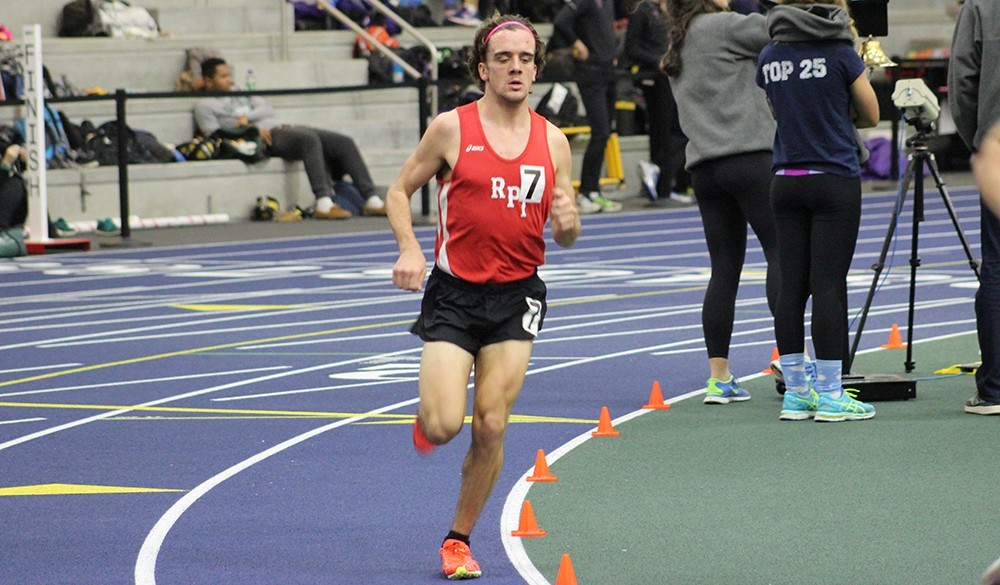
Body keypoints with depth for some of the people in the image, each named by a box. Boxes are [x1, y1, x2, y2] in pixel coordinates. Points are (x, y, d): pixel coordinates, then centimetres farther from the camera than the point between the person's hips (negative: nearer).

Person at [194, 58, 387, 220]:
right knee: (309, 139, -37)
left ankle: (371, 200, -11)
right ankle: (323, 205, -45)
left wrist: (247, 117, -6)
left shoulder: (242, 95, 30)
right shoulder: (205, 105, 10)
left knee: (344, 142, -7)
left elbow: (268, 110, 13)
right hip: (265, 140, -8)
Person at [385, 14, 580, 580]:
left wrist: (568, 223, -13)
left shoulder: (553, 140, 4)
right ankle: (427, 414, 27)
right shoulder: (451, 128, -4)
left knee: (491, 428, -2)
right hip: (454, 293, -2)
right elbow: (401, 190, 5)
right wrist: (409, 250, -11)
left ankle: (459, 539, 16)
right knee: (444, 425, -13)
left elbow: (565, 234, 11)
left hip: (517, 295, 2)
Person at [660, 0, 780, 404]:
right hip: (749, 155, -7)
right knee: (781, 251, -7)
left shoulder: (676, 50, 22)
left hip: (703, 166, 7)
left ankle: (718, 378, 5)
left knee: (725, 268, 7)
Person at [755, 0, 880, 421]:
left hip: (786, 180, 5)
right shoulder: (839, 51, -7)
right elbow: (871, 115, 2)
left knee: (792, 286, 6)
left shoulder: (769, 56, 7)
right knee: (829, 285, -5)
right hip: (834, 180, -5)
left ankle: (795, 393, 9)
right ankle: (829, 395, -4)